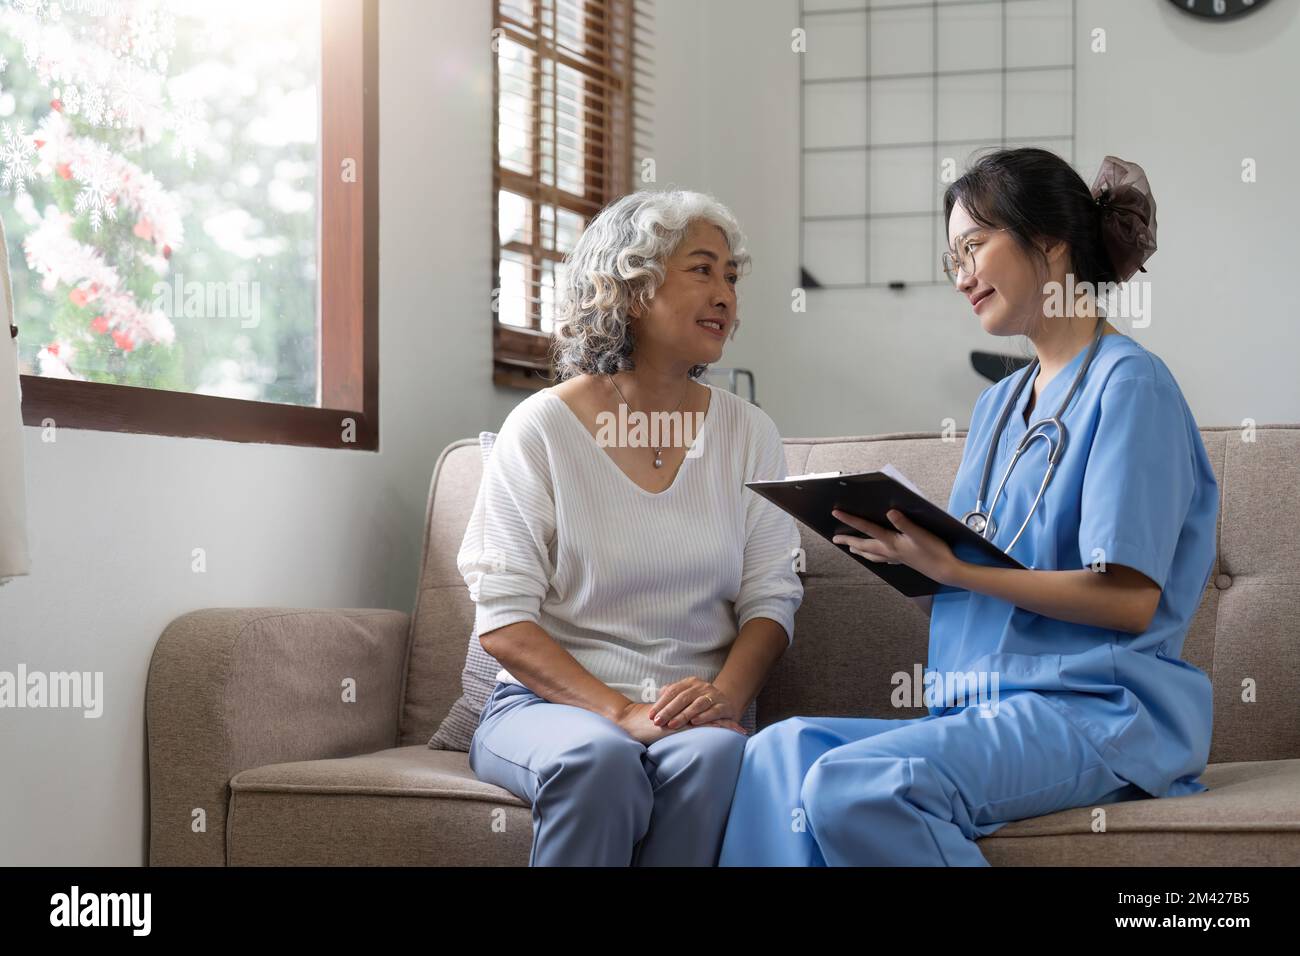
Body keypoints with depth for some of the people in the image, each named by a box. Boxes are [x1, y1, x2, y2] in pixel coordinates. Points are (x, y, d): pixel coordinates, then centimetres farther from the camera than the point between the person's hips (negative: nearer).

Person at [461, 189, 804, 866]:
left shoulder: (748, 434, 11)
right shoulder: (542, 428, -1)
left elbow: (770, 596, 6)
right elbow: (503, 620, -6)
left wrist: (725, 693, -15)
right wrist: (623, 713, -19)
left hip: (696, 714, 2)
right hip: (548, 703, -2)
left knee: (716, 753, -33)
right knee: (600, 759, -36)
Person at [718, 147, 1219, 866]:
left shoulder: (1129, 384, -4)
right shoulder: (998, 404, 23)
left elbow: (1128, 598, -13)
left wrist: (953, 567, -17)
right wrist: (903, 547, 0)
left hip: (1099, 711, -8)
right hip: (986, 708, 8)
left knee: (854, 783, -32)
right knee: (781, 751, -18)